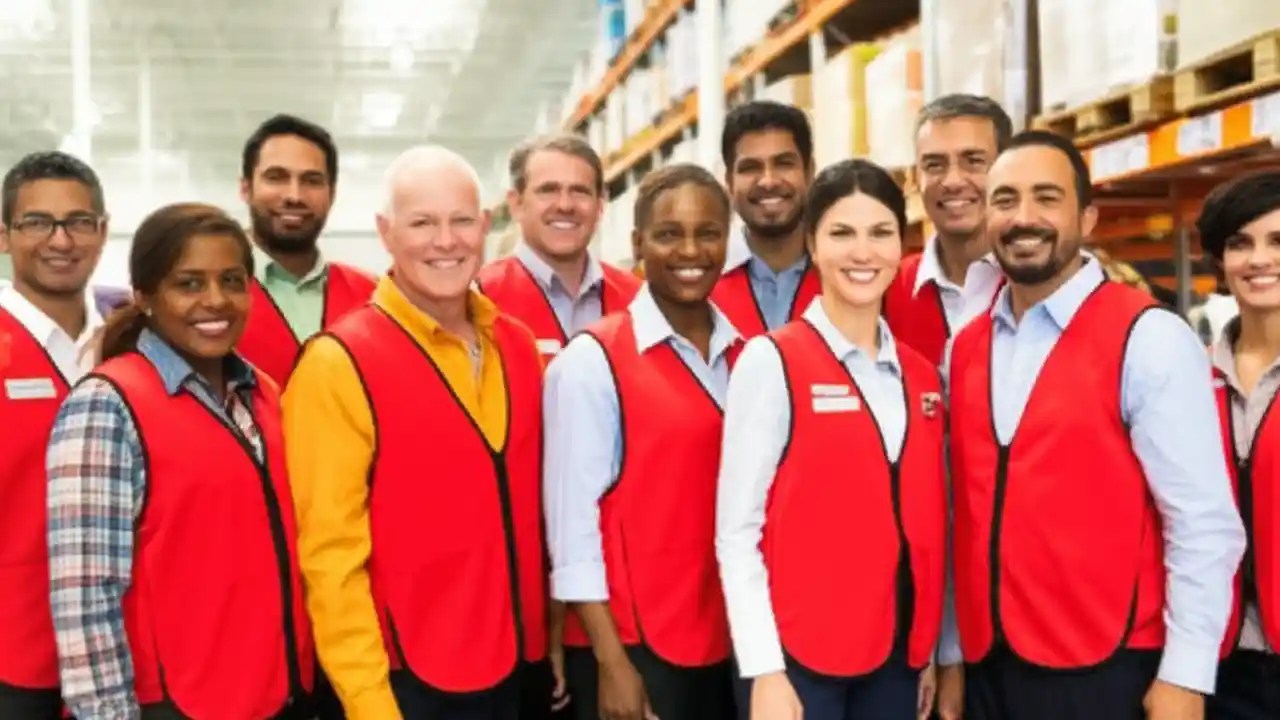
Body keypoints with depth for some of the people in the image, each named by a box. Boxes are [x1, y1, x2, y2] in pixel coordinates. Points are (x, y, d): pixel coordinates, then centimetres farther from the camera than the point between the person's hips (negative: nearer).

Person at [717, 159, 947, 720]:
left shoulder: (922, 376, 9)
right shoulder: (770, 360, -8)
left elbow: (925, 526, 12)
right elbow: (737, 530, -11)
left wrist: (931, 651, 9)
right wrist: (765, 672, -15)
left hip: (897, 657, 5)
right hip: (800, 657, -5)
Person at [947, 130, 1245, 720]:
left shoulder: (1150, 340, -9)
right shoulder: (964, 349, 7)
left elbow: (1204, 527, -11)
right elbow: (964, 515, 10)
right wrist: (949, 654, 10)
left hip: (1104, 671, -5)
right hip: (986, 668, 5)